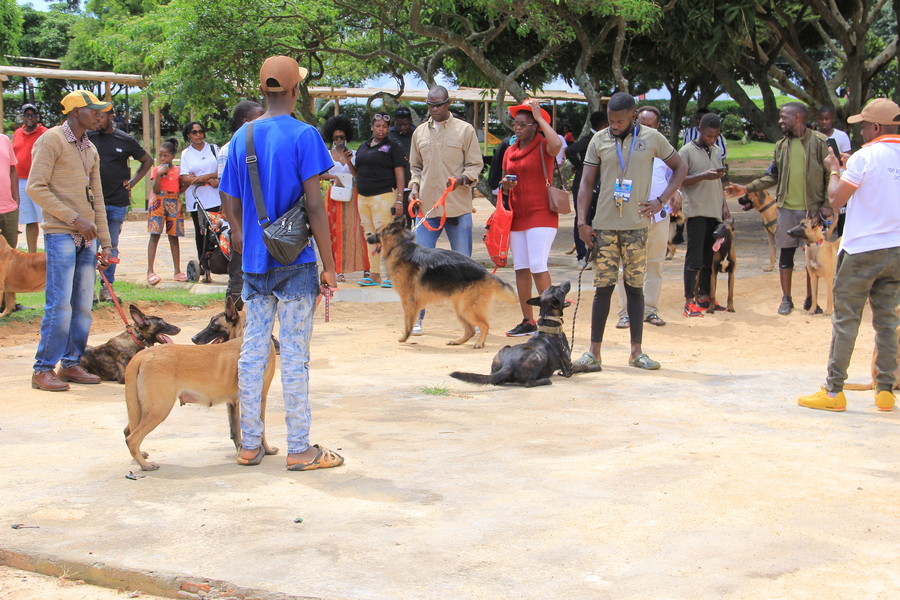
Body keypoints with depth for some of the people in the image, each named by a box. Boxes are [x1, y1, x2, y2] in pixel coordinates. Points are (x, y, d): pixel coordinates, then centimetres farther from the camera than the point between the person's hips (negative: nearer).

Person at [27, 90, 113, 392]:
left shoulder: (91, 149, 17)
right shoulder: (52, 140, -5)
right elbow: (36, 188, -13)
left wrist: (105, 241, 13)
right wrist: (75, 219, -15)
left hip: (86, 237, 7)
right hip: (61, 234, -7)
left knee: (83, 305, 6)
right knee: (60, 304, -8)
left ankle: (71, 363, 15)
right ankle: (44, 369, -1)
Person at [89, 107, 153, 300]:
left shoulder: (125, 140, 3)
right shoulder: (88, 138, 4)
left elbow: (148, 160, 15)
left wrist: (134, 180, 5)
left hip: (118, 202, 0)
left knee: (112, 246, 7)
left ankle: (107, 287, 14)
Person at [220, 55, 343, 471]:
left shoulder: (242, 137, 7)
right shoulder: (303, 135, -10)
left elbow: (230, 203, 10)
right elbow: (314, 206, -13)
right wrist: (329, 267, -8)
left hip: (254, 263, 5)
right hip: (294, 263, -5)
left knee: (252, 351, 10)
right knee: (295, 356, 0)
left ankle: (250, 445, 17)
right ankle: (300, 449, 6)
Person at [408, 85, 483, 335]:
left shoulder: (465, 130, 2)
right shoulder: (419, 132, 12)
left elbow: (476, 164, 2)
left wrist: (461, 179, -17)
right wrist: (414, 188, 3)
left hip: (458, 209, -2)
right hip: (427, 208, 2)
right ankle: (416, 318, 7)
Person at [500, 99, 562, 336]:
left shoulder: (543, 146, -5)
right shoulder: (510, 152, 14)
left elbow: (556, 144, -30)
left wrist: (540, 118, -18)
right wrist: (505, 185, -2)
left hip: (541, 214, -7)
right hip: (517, 216, 7)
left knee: (538, 267, -14)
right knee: (521, 268, 6)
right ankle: (527, 321, 13)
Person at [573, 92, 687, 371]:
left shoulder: (652, 138, 2)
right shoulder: (599, 141, 5)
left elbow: (680, 167, 12)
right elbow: (586, 182, 5)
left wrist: (661, 200, 1)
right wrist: (582, 221, -5)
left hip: (636, 225, 0)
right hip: (604, 225, 0)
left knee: (635, 286, 5)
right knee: (603, 286, 0)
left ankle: (636, 352, 11)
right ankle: (594, 351, 4)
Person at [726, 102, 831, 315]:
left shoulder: (819, 142, -5)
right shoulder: (781, 145, 10)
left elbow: (830, 175, -5)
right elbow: (773, 176, 14)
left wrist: (827, 204, -11)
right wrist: (747, 188, 6)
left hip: (813, 208, -4)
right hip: (787, 208, 4)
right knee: (786, 253, 6)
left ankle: (810, 299, 16)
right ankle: (786, 299, 16)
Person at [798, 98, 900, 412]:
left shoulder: (865, 156, -12)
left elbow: (837, 198, -10)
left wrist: (834, 170, 6)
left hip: (861, 250, -6)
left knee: (845, 320, 0)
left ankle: (833, 391, 2)